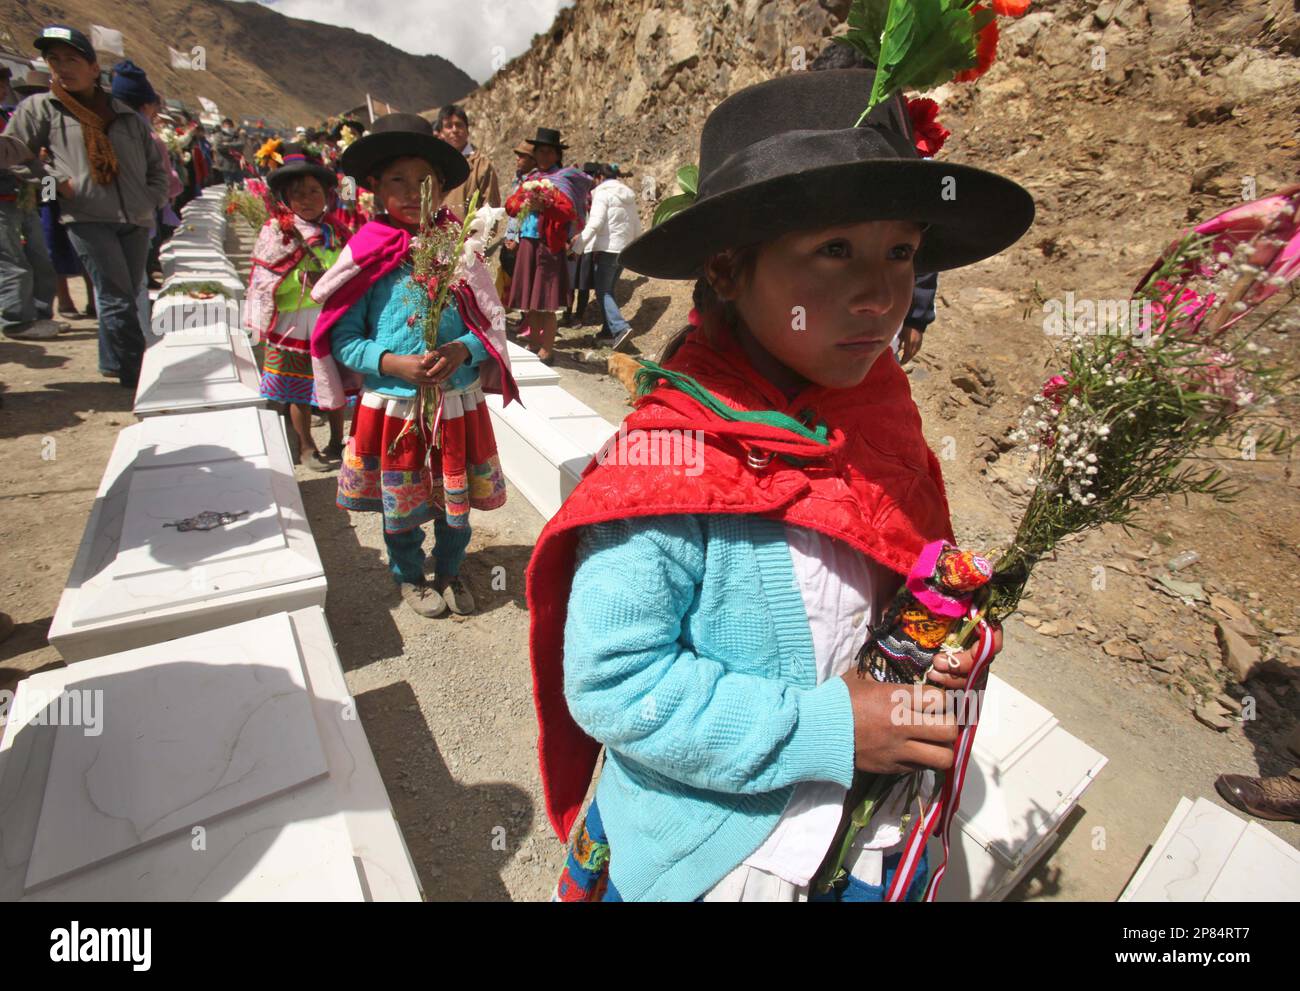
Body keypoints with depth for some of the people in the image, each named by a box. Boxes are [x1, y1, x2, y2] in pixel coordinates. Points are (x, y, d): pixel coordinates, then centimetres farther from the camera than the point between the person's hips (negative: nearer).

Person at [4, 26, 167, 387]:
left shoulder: (126, 115, 17)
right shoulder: (39, 108, 9)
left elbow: (156, 164, 23)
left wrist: (153, 198, 8)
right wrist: (55, 179, -6)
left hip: (135, 220, 3)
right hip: (87, 218, -3)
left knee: (127, 296, 7)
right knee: (117, 297, -13)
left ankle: (115, 363, 21)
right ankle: (136, 374, -11)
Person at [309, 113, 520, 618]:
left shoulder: (459, 249, 0)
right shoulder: (366, 255, -4)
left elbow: (492, 322, 0)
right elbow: (344, 338, -4)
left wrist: (461, 350, -19)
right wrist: (393, 363, -20)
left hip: (458, 401, 1)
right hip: (391, 404, -1)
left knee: (456, 498, 14)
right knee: (400, 502, 14)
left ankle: (449, 572, 39)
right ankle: (410, 576, 40)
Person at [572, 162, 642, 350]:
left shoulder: (602, 193, -6)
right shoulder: (629, 196, 16)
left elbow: (595, 223, -18)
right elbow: (637, 227, 19)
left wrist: (578, 245, -16)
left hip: (607, 248, -7)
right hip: (625, 249, 8)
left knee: (602, 292, -7)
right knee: (609, 290, 17)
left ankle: (620, 327, -22)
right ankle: (609, 328, 17)